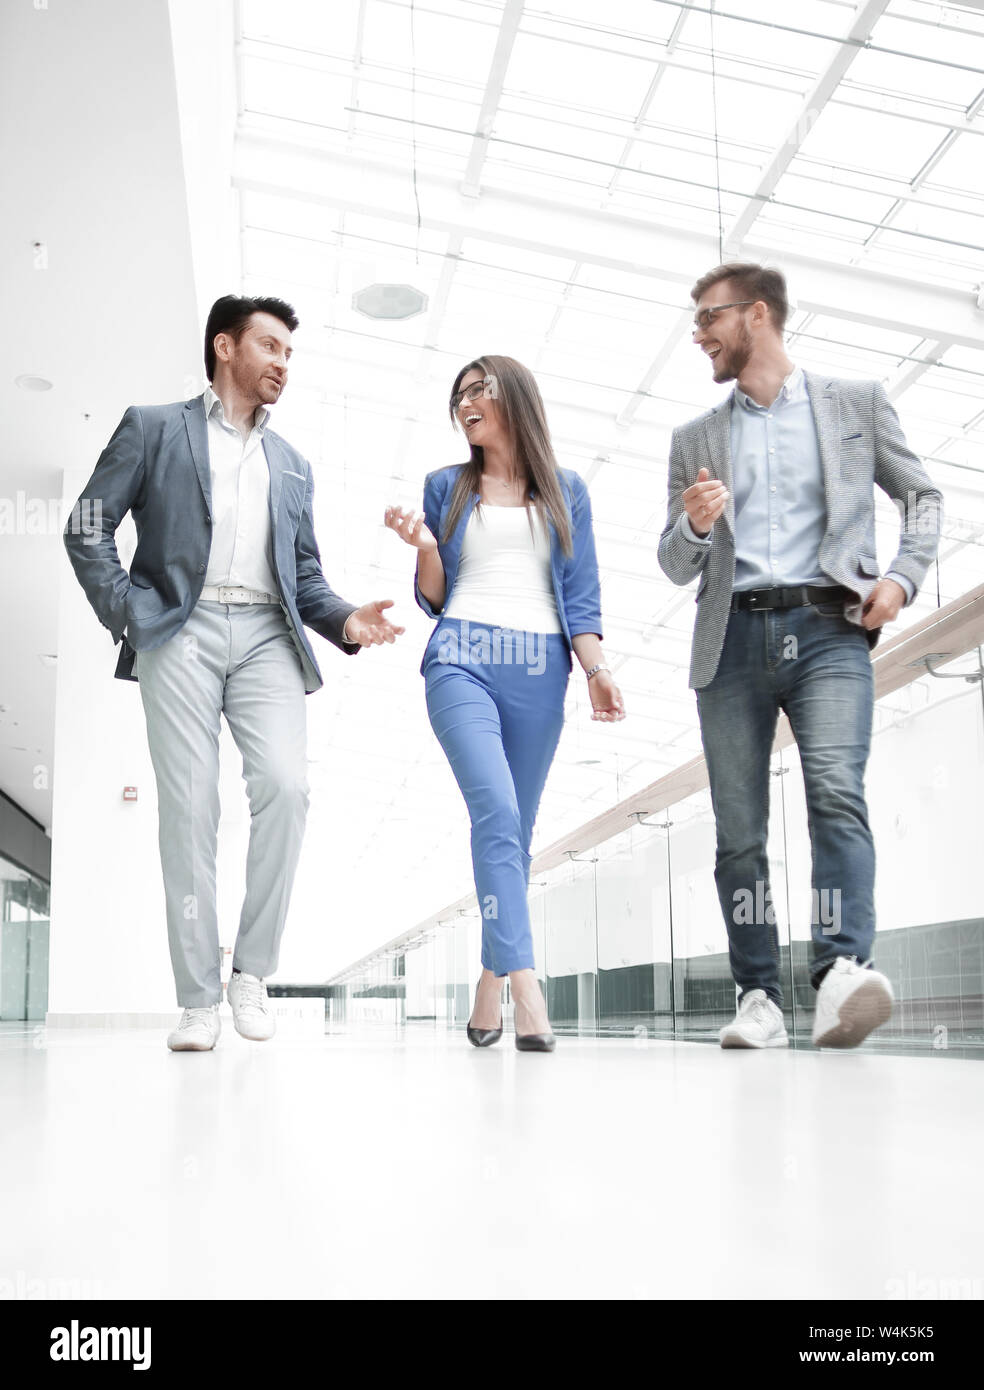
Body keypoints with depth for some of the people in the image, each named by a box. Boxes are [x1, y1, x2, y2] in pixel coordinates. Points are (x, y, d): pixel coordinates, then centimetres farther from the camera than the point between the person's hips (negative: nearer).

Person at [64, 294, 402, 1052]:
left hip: (266, 636, 3)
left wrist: (345, 620, 3)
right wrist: (128, 613, -5)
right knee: (189, 810, -7)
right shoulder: (153, 427, 13)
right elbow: (88, 528, 6)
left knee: (285, 785, -18)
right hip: (181, 631, -3)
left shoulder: (292, 465, 26)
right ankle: (198, 1001, -2)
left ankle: (252, 968, -4)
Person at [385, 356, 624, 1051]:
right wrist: (424, 546, -3)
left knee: (517, 828, 0)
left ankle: (492, 984, 10)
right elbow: (434, 599, 16)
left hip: (540, 671, 2)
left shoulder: (566, 490, 17)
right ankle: (525, 988, -27)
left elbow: (581, 596, 11)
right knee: (497, 810, -21)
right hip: (462, 660, -1)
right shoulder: (446, 487, 17)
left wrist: (598, 669, -4)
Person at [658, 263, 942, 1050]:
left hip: (827, 629, -2)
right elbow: (676, 567, 17)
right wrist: (694, 526, -6)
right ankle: (760, 999, 3)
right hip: (733, 637, 3)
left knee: (837, 791, -23)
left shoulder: (856, 403, 14)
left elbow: (923, 496, 17)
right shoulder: (696, 440, 20)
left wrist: (904, 575, -1)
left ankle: (843, 971, -29)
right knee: (739, 829, -2)